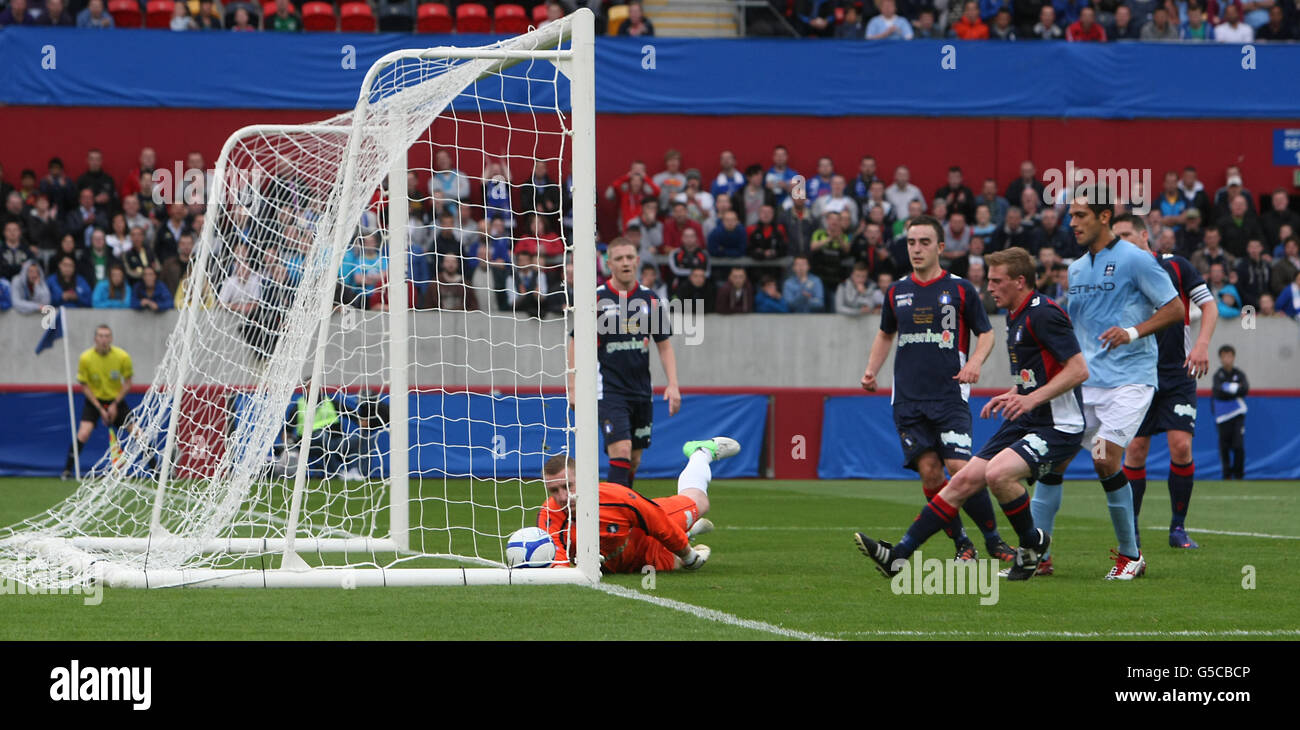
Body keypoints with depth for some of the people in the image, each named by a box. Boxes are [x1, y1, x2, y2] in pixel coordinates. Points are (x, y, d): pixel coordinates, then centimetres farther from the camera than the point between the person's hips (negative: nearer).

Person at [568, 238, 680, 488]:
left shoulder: (651, 299, 6)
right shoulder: (596, 299, -6)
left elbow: (664, 345, 12)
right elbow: (576, 343, 0)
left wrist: (673, 385, 0)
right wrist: (573, 388, -7)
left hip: (641, 391, 5)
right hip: (609, 390, -5)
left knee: (634, 460, 8)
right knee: (621, 451, -19)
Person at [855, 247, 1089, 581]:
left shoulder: (1043, 314, -17)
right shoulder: (1015, 316, 14)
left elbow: (1079, 369, -21)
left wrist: (1033, 398, -26)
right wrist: (1011, 396, 14)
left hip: (1057, 426, -9)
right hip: (1024, 421, 9)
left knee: (998, 473, -29)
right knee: (965, 480, 1)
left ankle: (1033, 543, -3)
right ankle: (898, 555, -1)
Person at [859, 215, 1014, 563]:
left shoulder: (960, 289, 1)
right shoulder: (897, 293, 11)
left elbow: (986, 333, 7)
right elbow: (885, 335, 26)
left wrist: (975, 362, -12)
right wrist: (871, 371, 11)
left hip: (950, 396, -3)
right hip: (908, 400, 3)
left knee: (960, 468, -15)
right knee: (928, 470, -6)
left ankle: (993, 539, 1)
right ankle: (962, 544, 6)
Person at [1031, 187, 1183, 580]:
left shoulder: (1135, 260, -6)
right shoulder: (1075, 270, 15)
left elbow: (1175, 309, -7)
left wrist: (1132, 332, -19)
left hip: (1128, 380, -7)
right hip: (1085, 381, 7)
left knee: (1105, 460, -17)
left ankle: (1130, 554, 0)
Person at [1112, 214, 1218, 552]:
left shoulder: (1175, 265, -1)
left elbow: (1210, 306, 0)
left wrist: (1202, 344, -13)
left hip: (1178, 374, -1)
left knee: (1181, 446, -11)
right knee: (1135, 451, -3)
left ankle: (1178, 528, 1)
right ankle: (1130, 531, 7)